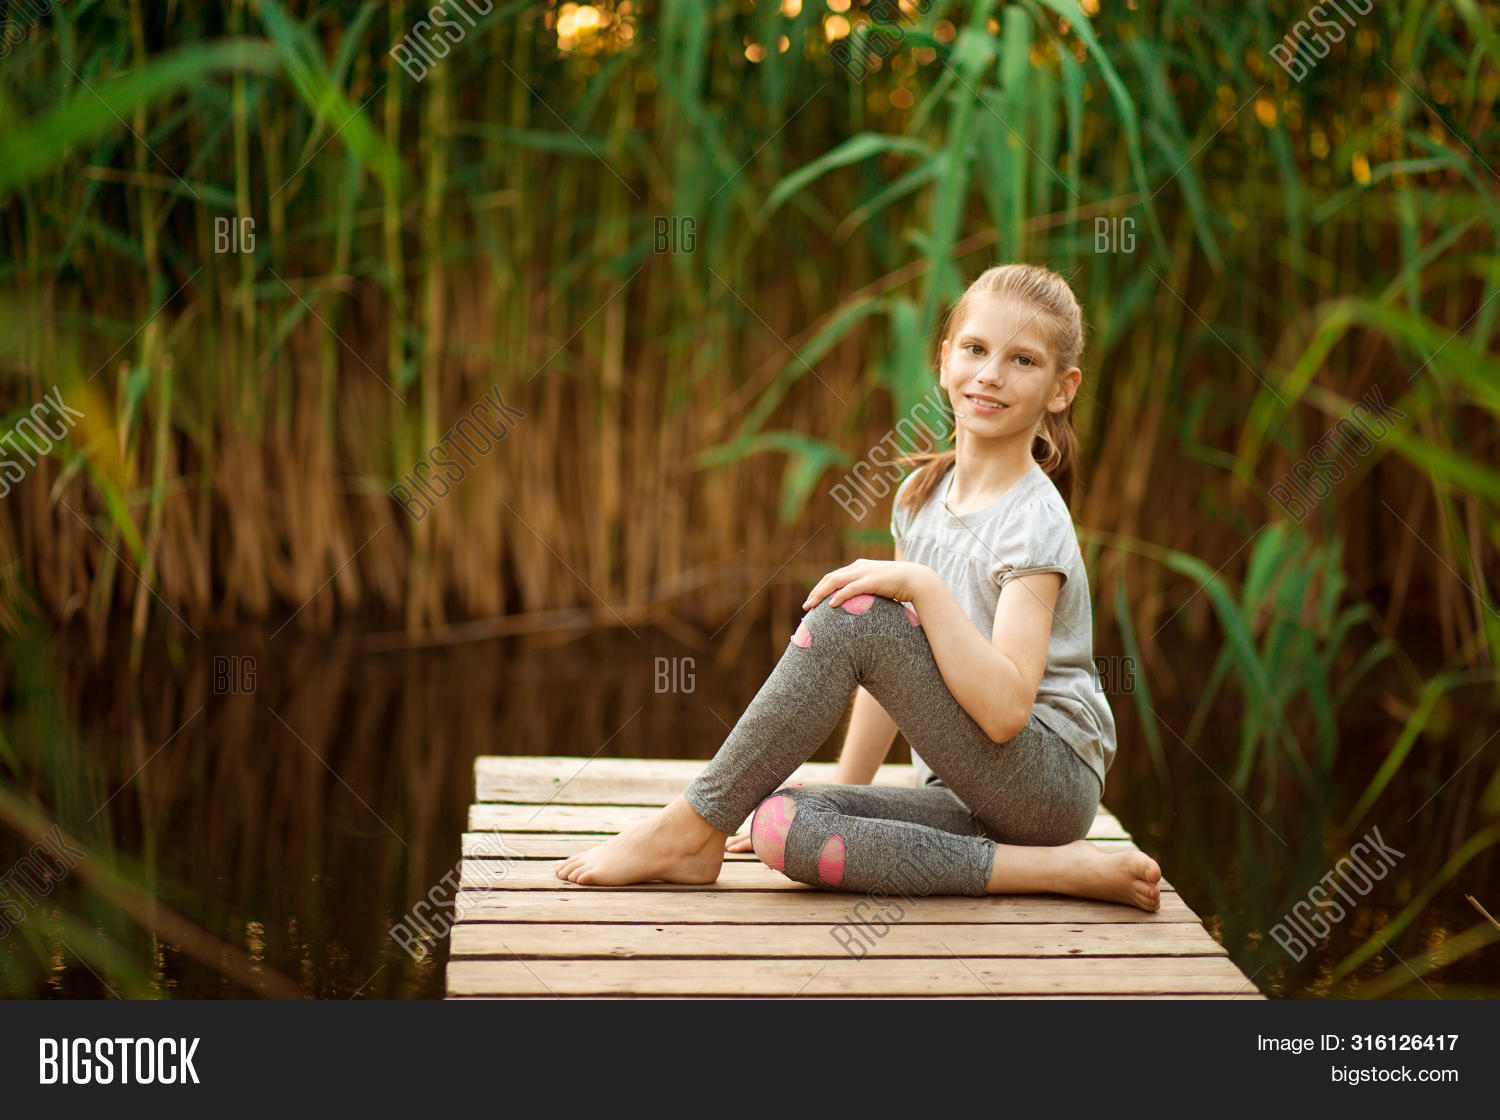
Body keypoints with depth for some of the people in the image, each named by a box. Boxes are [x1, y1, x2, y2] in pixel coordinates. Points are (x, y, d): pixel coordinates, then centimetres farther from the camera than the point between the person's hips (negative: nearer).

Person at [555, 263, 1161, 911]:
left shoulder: (1033, 521, -13)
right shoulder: (921, 494, 10)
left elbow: (1004, 709, -26)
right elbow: (890, 670, 15)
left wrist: (922, 585, -28)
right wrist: (847, 789, 11)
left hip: (1051, 778, -8)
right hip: (968, 796, 8)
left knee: (855, 612, -24)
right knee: (782, 823, -19)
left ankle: (691, 829, -14)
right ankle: (1059, 869, -17)